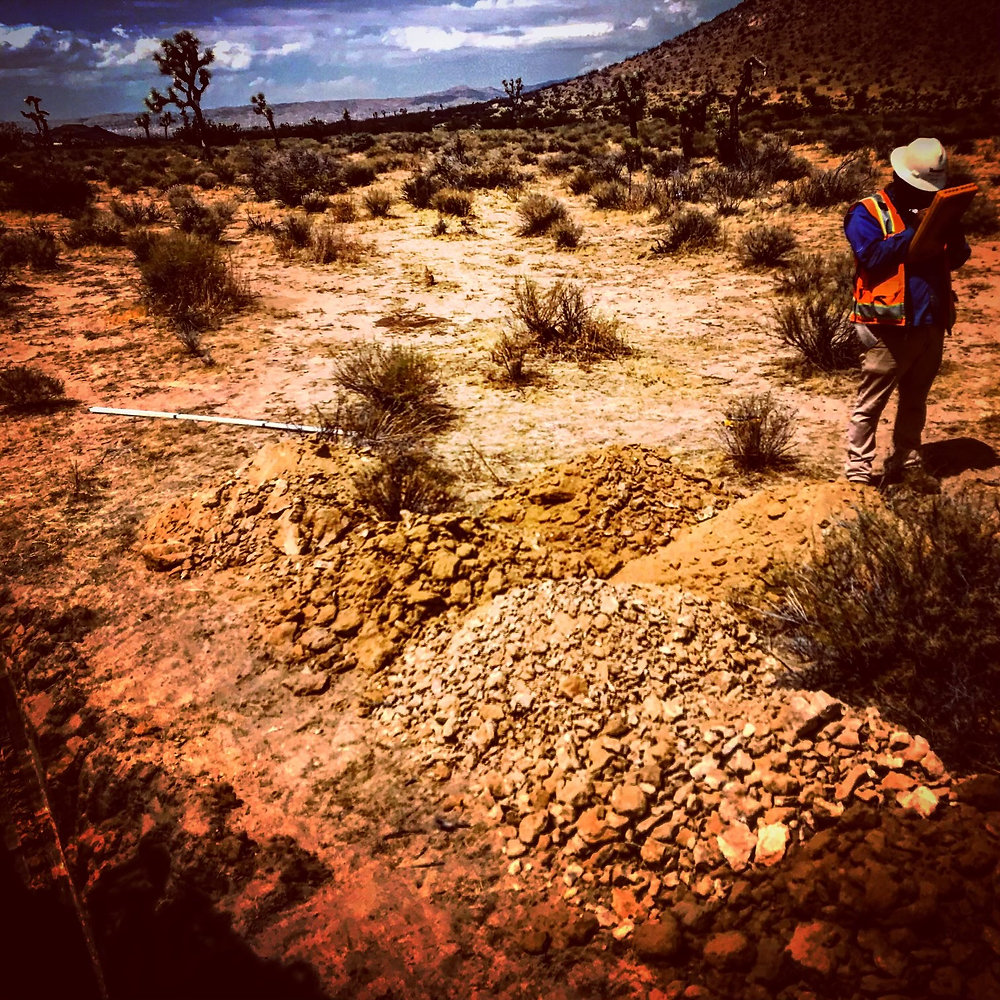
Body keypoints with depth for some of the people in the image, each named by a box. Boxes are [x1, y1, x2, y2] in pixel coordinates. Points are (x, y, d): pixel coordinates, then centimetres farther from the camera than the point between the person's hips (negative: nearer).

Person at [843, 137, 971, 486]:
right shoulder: (867, 212, -3)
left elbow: (957, 259, 12)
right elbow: (872, 255, -19)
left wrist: (951, 230, -7)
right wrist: (914, 230, -19)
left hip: (931, 325, 7)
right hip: (891, 327, -7)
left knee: (914, 401, 14)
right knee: (870, 403, -1)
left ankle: (905, 464, 24)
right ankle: (858, 469, 6)